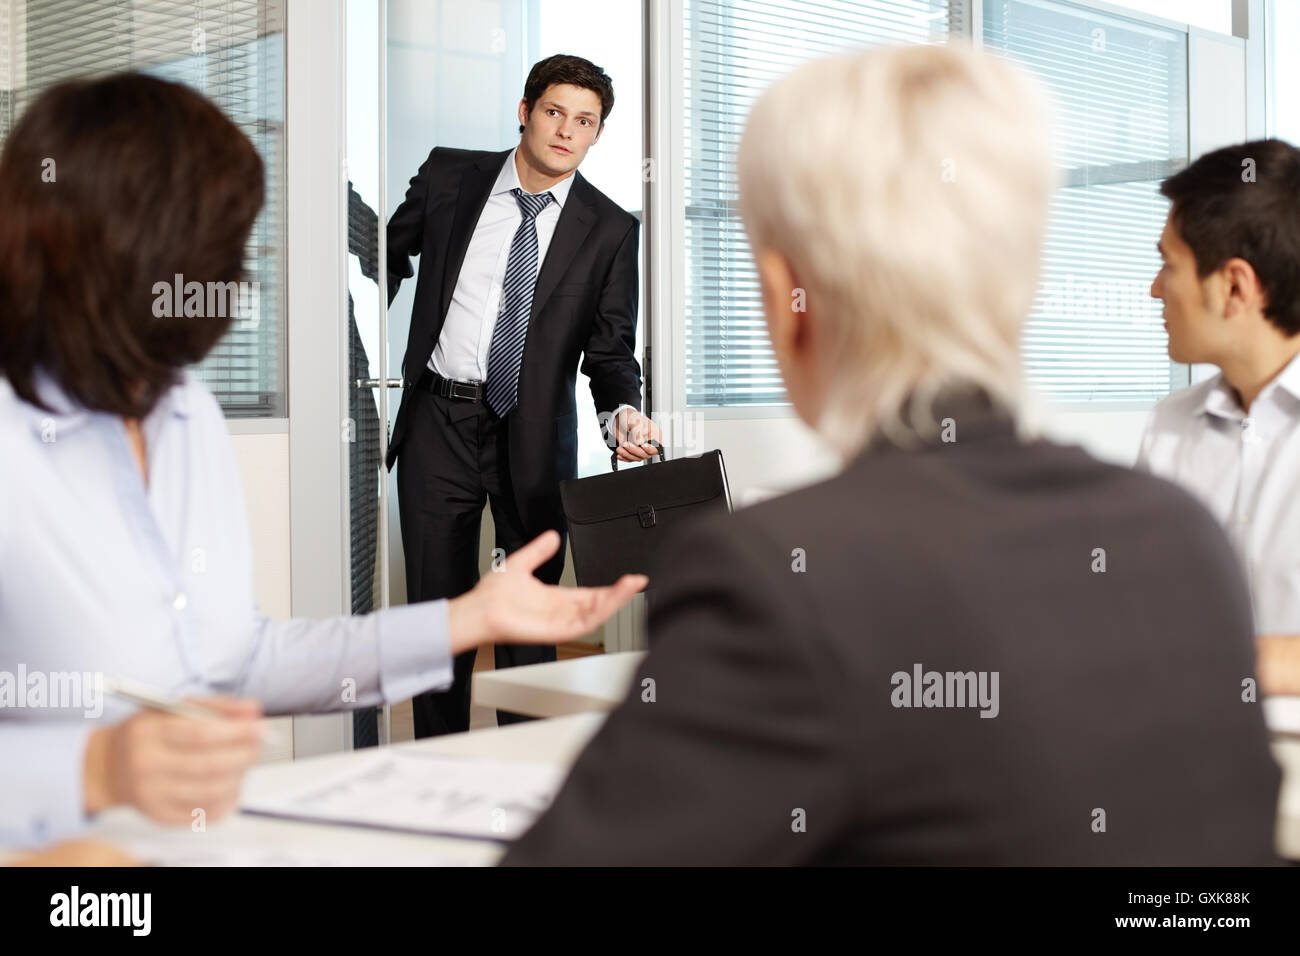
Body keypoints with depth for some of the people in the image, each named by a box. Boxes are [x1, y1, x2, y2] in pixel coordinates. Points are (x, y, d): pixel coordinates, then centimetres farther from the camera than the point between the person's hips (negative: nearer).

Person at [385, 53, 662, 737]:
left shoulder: (609, 230, -1)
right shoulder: (449, 177, 1)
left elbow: (610, 346, 0)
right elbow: (389, 253, 17)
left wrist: (623, 411, -19)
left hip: (533, 433, -1)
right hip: (439, 419, 1)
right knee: (436, 604, 6)